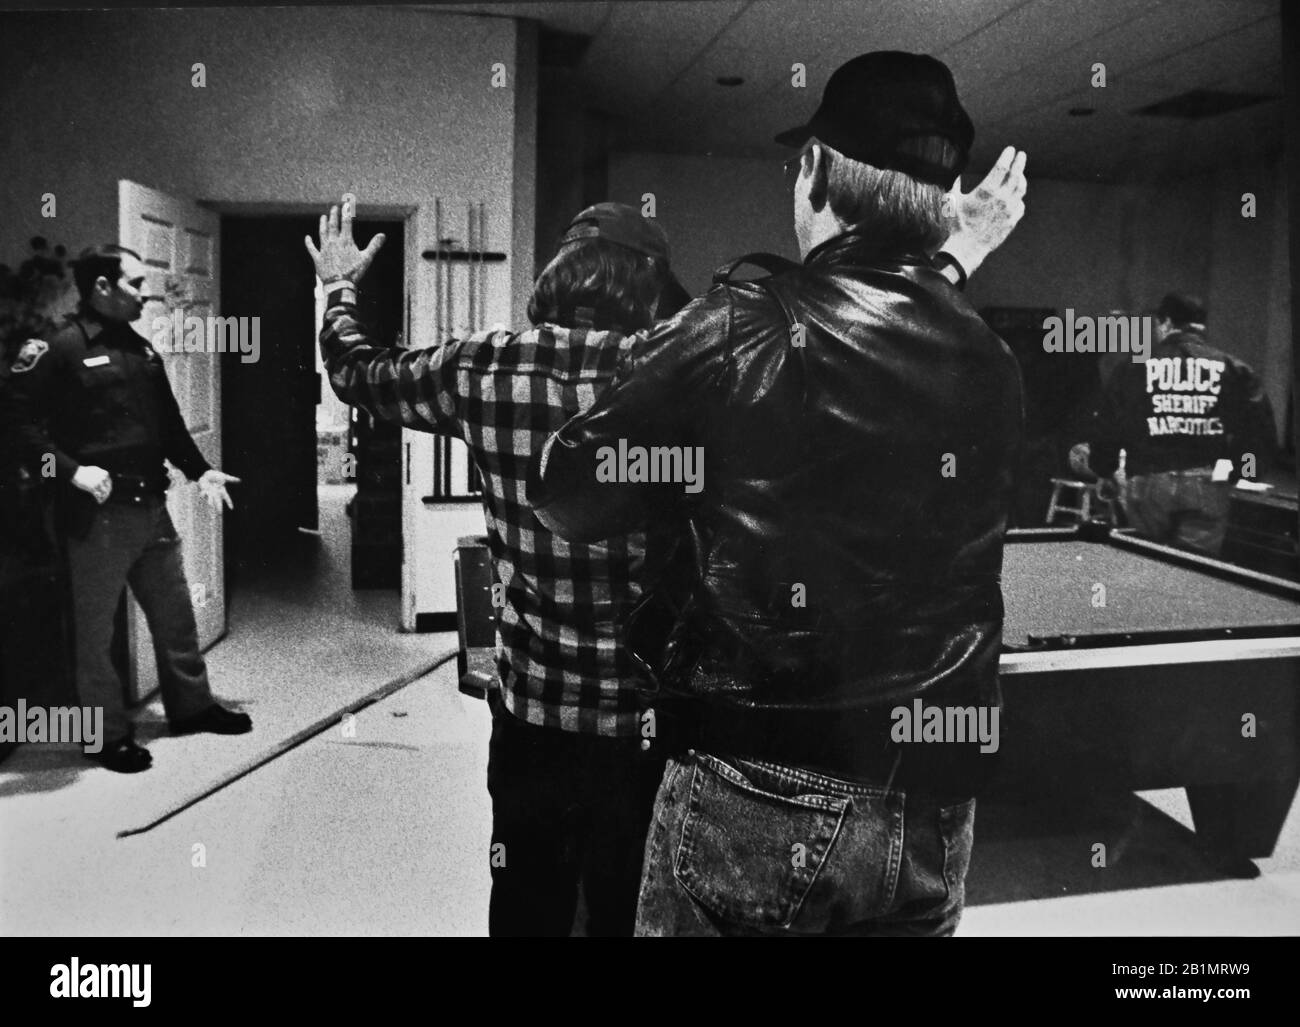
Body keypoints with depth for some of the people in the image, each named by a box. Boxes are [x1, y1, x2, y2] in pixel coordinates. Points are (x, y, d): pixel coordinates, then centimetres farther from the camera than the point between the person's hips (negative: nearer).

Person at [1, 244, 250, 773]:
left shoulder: (139, 347, 14)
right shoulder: (57, 350, -10)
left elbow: (168, 420, 21)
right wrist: (72, 470, -24)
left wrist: (199, 469, 16)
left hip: (151, 507, 7)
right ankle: (109, 734, 18)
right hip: (97, 514, -7)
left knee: (175, 614, 16)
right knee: (96, 629, 6)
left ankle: (191, 706, 32)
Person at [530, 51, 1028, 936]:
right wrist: (956, 263, 18)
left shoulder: (743, 333, -15)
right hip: (927, 816, 5)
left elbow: (568, 499, -8)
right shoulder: (993, 367, -2)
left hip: (752, 796, -4)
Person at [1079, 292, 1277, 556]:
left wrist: (1106, 471, 20)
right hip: (1208, 485, 0)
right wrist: (1235, 471, 13)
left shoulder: (1134, 368, 5)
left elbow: (1107, 426, 6)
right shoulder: (1232, 370, 8)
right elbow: (1261, 428, 1)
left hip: (1149, 483, 0)